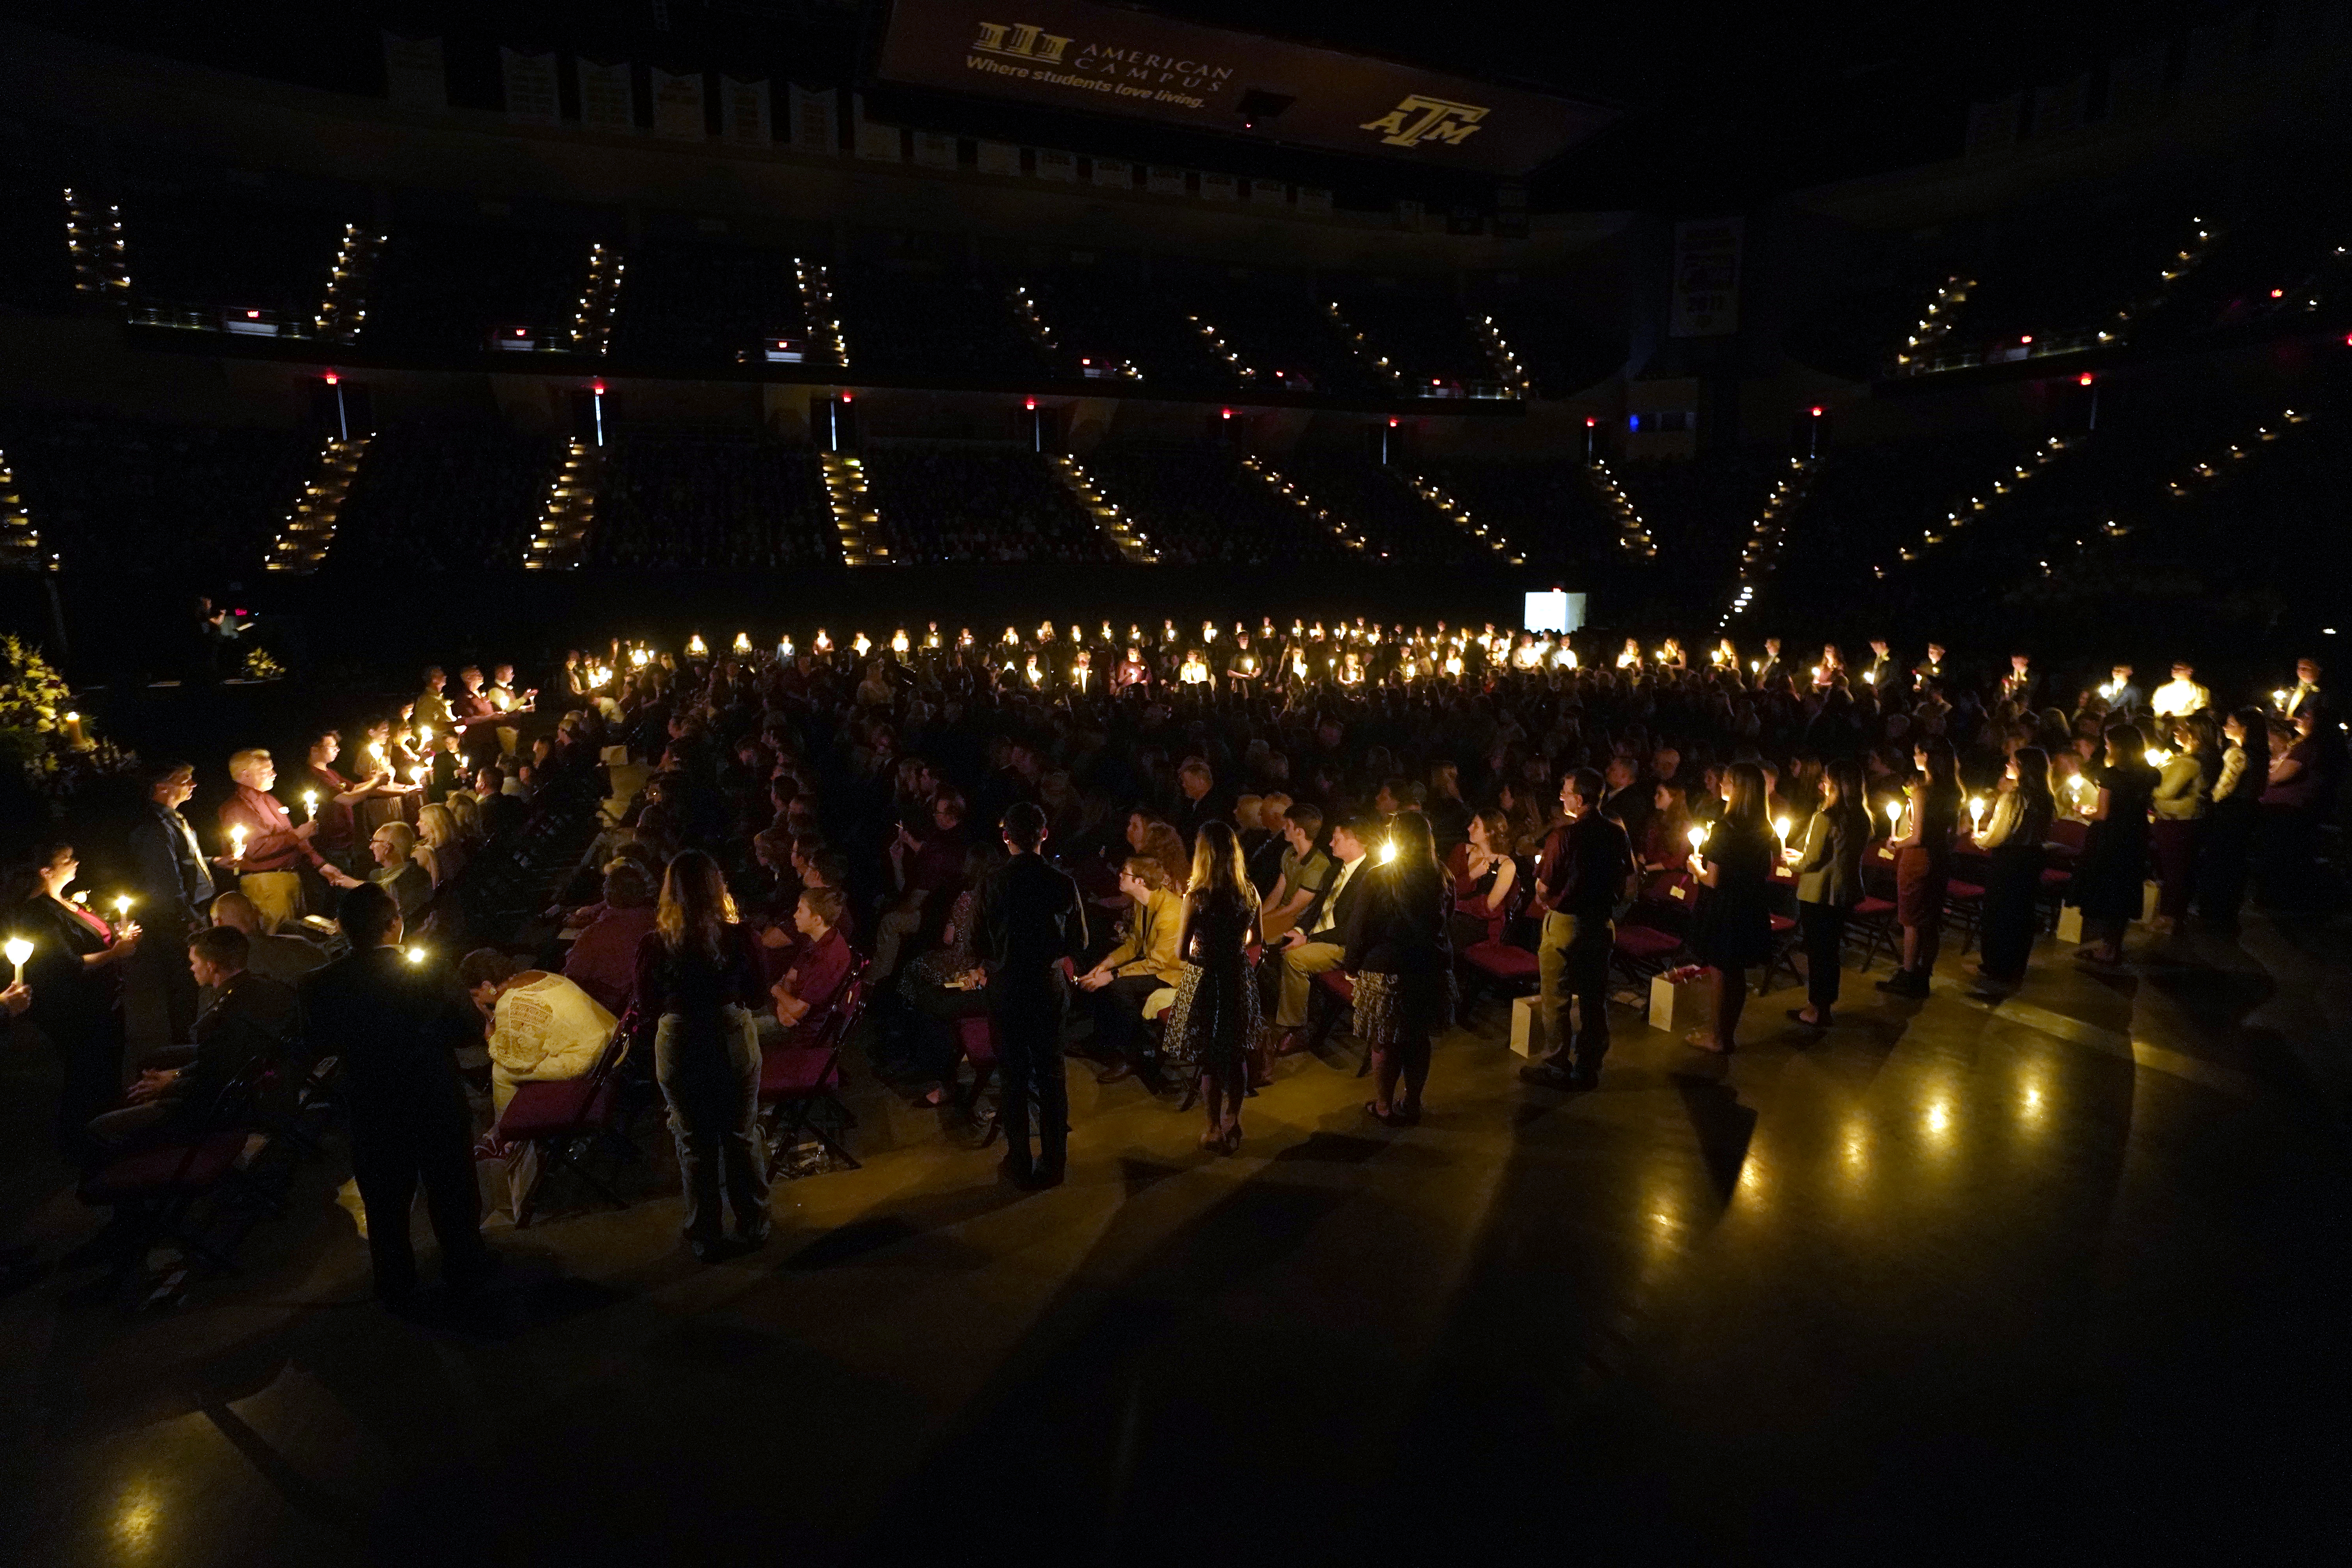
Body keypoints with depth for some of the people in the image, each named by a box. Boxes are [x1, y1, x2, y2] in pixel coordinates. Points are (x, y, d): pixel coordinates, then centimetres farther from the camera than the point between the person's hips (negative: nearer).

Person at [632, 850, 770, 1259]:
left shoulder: (653, 945, -16)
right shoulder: (740, 937, -16)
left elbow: (648, 1011, -6)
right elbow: (757, 995, -3)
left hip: (679, 1049, 0)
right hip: (734, 1042, 0)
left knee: (694, 1145, 17)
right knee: (742, 1138, 19)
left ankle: (705, 1238, 31)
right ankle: (753, 1226, 33)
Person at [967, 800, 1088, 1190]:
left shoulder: (992, 883, -13)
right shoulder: (1062, 883, -9)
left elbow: (978, 944, -8)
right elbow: (1078, 943, 0)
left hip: (1005, 988, -1)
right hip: (1049, 987, 1)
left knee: (1013, 1075, 10)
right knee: (1051, 1074, 13)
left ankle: (1021, 1165, 18)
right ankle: (1054, 1162, 21)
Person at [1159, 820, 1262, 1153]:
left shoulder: (1197, 898, -20)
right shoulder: (1250, 893, -7)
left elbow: (1181, 952, -16)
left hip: (1205, 982, -4)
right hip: (1238, 979, 4)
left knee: (1209, 1060, 11)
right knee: (1237, 1055, 19)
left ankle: (1215, 1130, 22)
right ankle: (1232, 1124, 32)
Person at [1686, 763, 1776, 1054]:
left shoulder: (1724, 829, -21)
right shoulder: (1765, 831, -1)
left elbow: (1713, 880, -19)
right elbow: (1767, 874, 9)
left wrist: (1696, 867, 0)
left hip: (1724, 911, -6)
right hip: (1753, 911, 6)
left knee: (1722, 974, 6)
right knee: (1738, 974, 16)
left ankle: (1719, 1039, 18)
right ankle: (1727, 1033, 29)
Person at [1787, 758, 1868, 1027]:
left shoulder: (1825, 818, -21)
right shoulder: (1862, 818, 2)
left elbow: (1812, 861, -18)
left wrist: (1793, 861, 2)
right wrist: (1804, 855, 17)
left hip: (1817, 894, -7)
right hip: (1846, 892, 7)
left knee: (1816, 949, 4)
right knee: (1833, 947, 18)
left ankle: (1815, 1010, 12)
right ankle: (1829, 1002, 29)